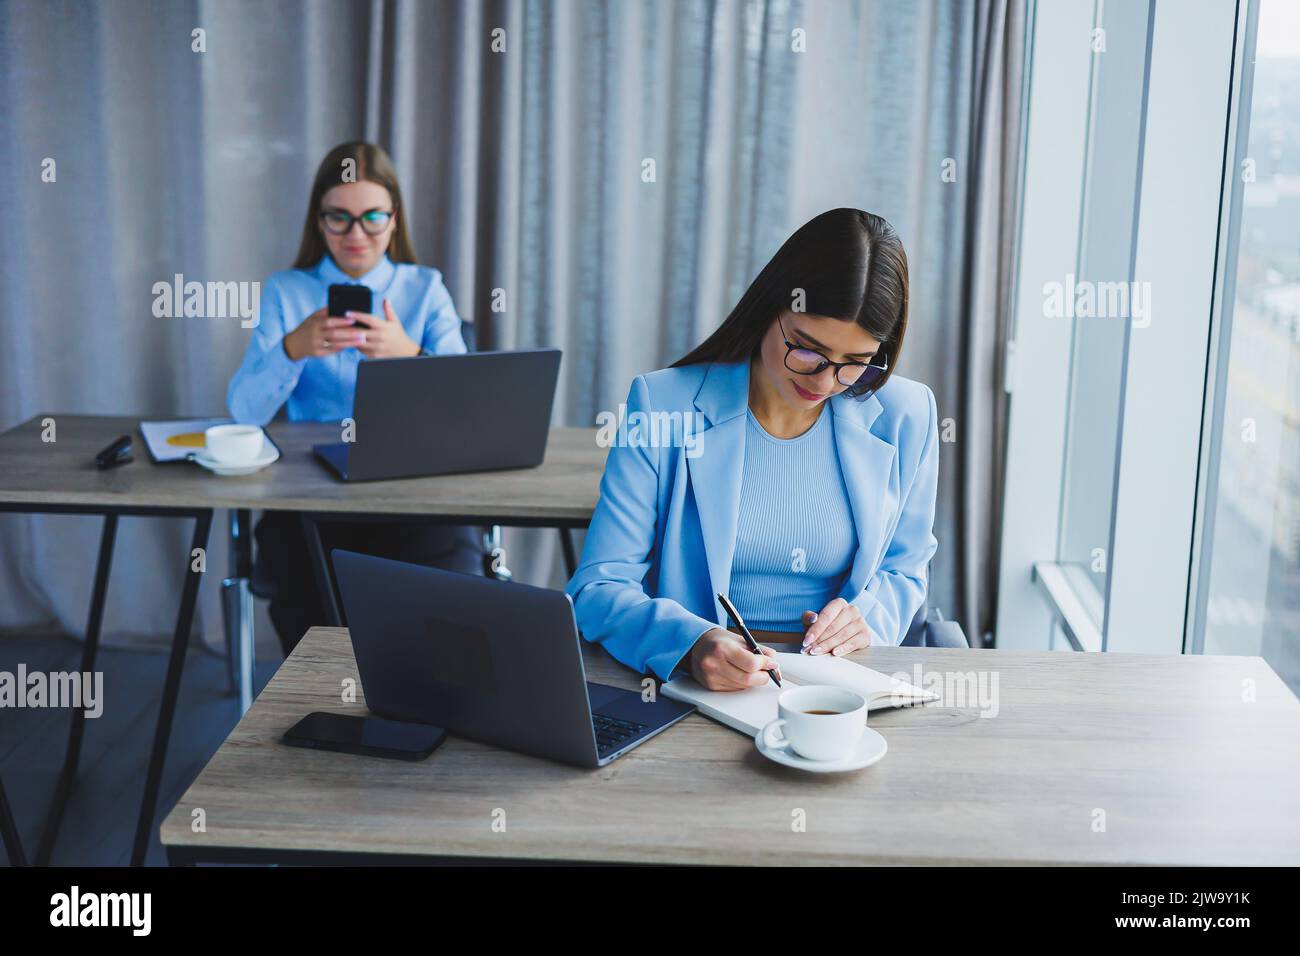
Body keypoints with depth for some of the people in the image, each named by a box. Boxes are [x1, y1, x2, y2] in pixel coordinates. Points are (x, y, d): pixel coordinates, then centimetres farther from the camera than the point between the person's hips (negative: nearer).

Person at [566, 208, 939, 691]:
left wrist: (866, 616, -7)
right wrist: (691, 643, -28)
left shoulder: (906, 415, 1)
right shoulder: (661, 404, -7)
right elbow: (598, 588, -9)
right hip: (690, 682, -2)